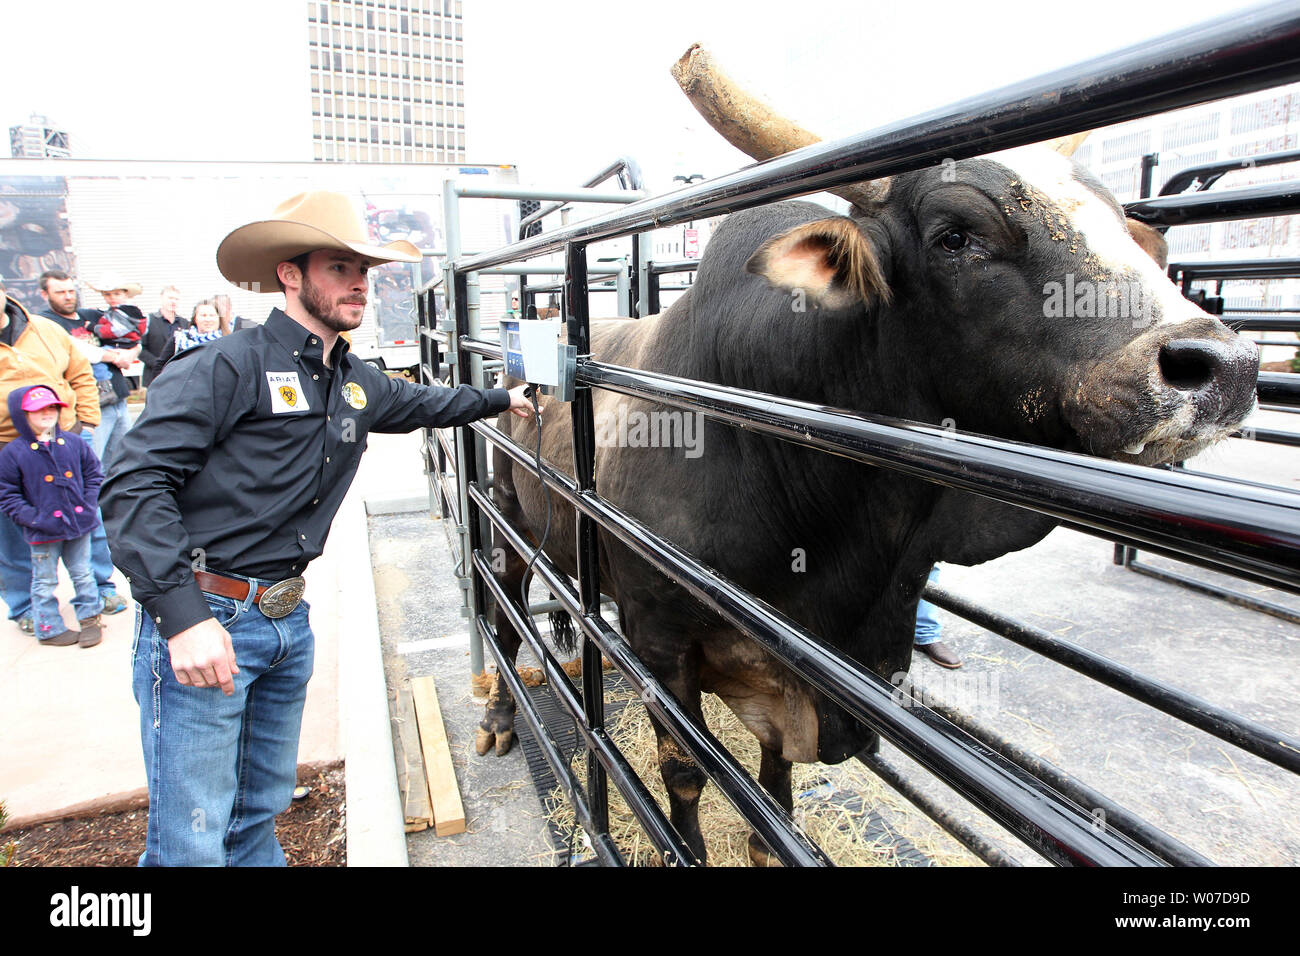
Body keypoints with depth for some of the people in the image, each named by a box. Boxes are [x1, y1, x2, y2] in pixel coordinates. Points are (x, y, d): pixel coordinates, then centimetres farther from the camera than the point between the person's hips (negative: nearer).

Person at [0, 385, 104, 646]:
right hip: (44, 531, -2)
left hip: (79, 524, 3)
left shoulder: (74, 443, 2)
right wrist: (34, 519, -15)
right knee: (45, 582, 9)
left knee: (82, 574, 15)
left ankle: (89, 617, 30)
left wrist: (89, 506, -3)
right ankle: (50, 628, 23)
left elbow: (94, 475, 10)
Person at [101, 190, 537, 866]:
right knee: (192, 842, 3)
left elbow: (421, 404, 31)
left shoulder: (359, 385, 9)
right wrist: (185, 616, -28)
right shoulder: (227, 367, -15)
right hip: (204, 620, -7)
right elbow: (134, 486, -20)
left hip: (289, 620, 7)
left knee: (262, 808, 22)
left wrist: (502, 399, 39)